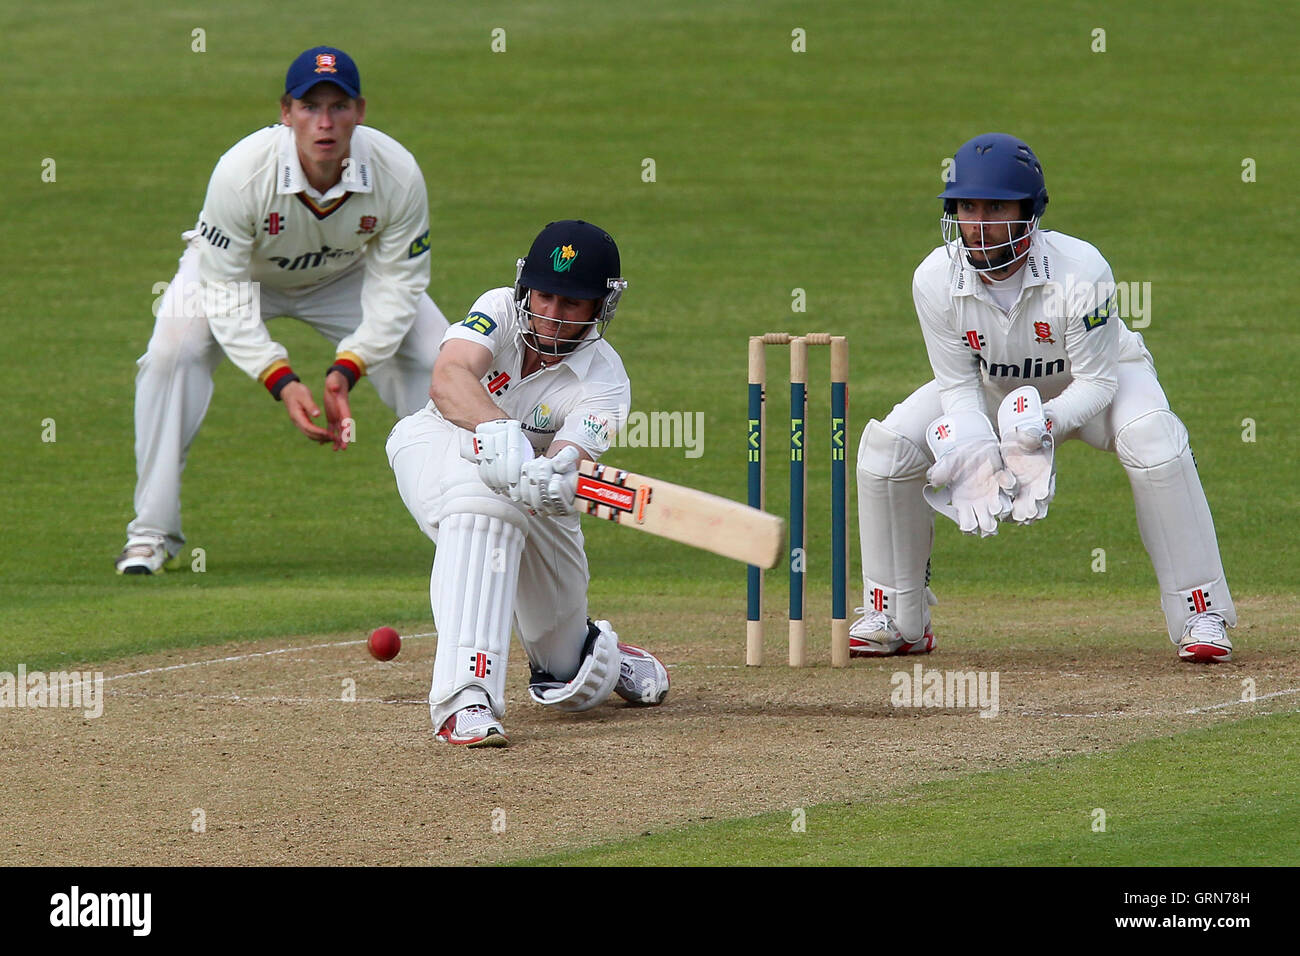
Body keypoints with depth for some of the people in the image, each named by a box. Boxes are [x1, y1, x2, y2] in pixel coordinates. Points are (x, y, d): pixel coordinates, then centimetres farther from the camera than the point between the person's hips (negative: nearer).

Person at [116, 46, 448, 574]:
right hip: (238, 270, -2)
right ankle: (152, 531, -15)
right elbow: (225, 292, -31)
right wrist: (281, 381, -41)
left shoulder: (397, 173, -31)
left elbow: (395, 284, -20)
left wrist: (347, 368, -33)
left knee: (437, 356, -14)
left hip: (347, 275, 2)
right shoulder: (241, 171, -38)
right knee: (173, 350, -28)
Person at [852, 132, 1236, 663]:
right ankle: (896, 619, 1)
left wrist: (1043, 426, -47)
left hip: (1096, 379, -3)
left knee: (1152, 441, -35)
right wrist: (976, 454, -37)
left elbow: (1096, 383, -28)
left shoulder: (1080, 271, -35)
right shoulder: (935, 279, -26)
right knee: (886, 445, -15)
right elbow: (959, 385, -17)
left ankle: (1200, 615, -25)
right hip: (994, 385, 3)